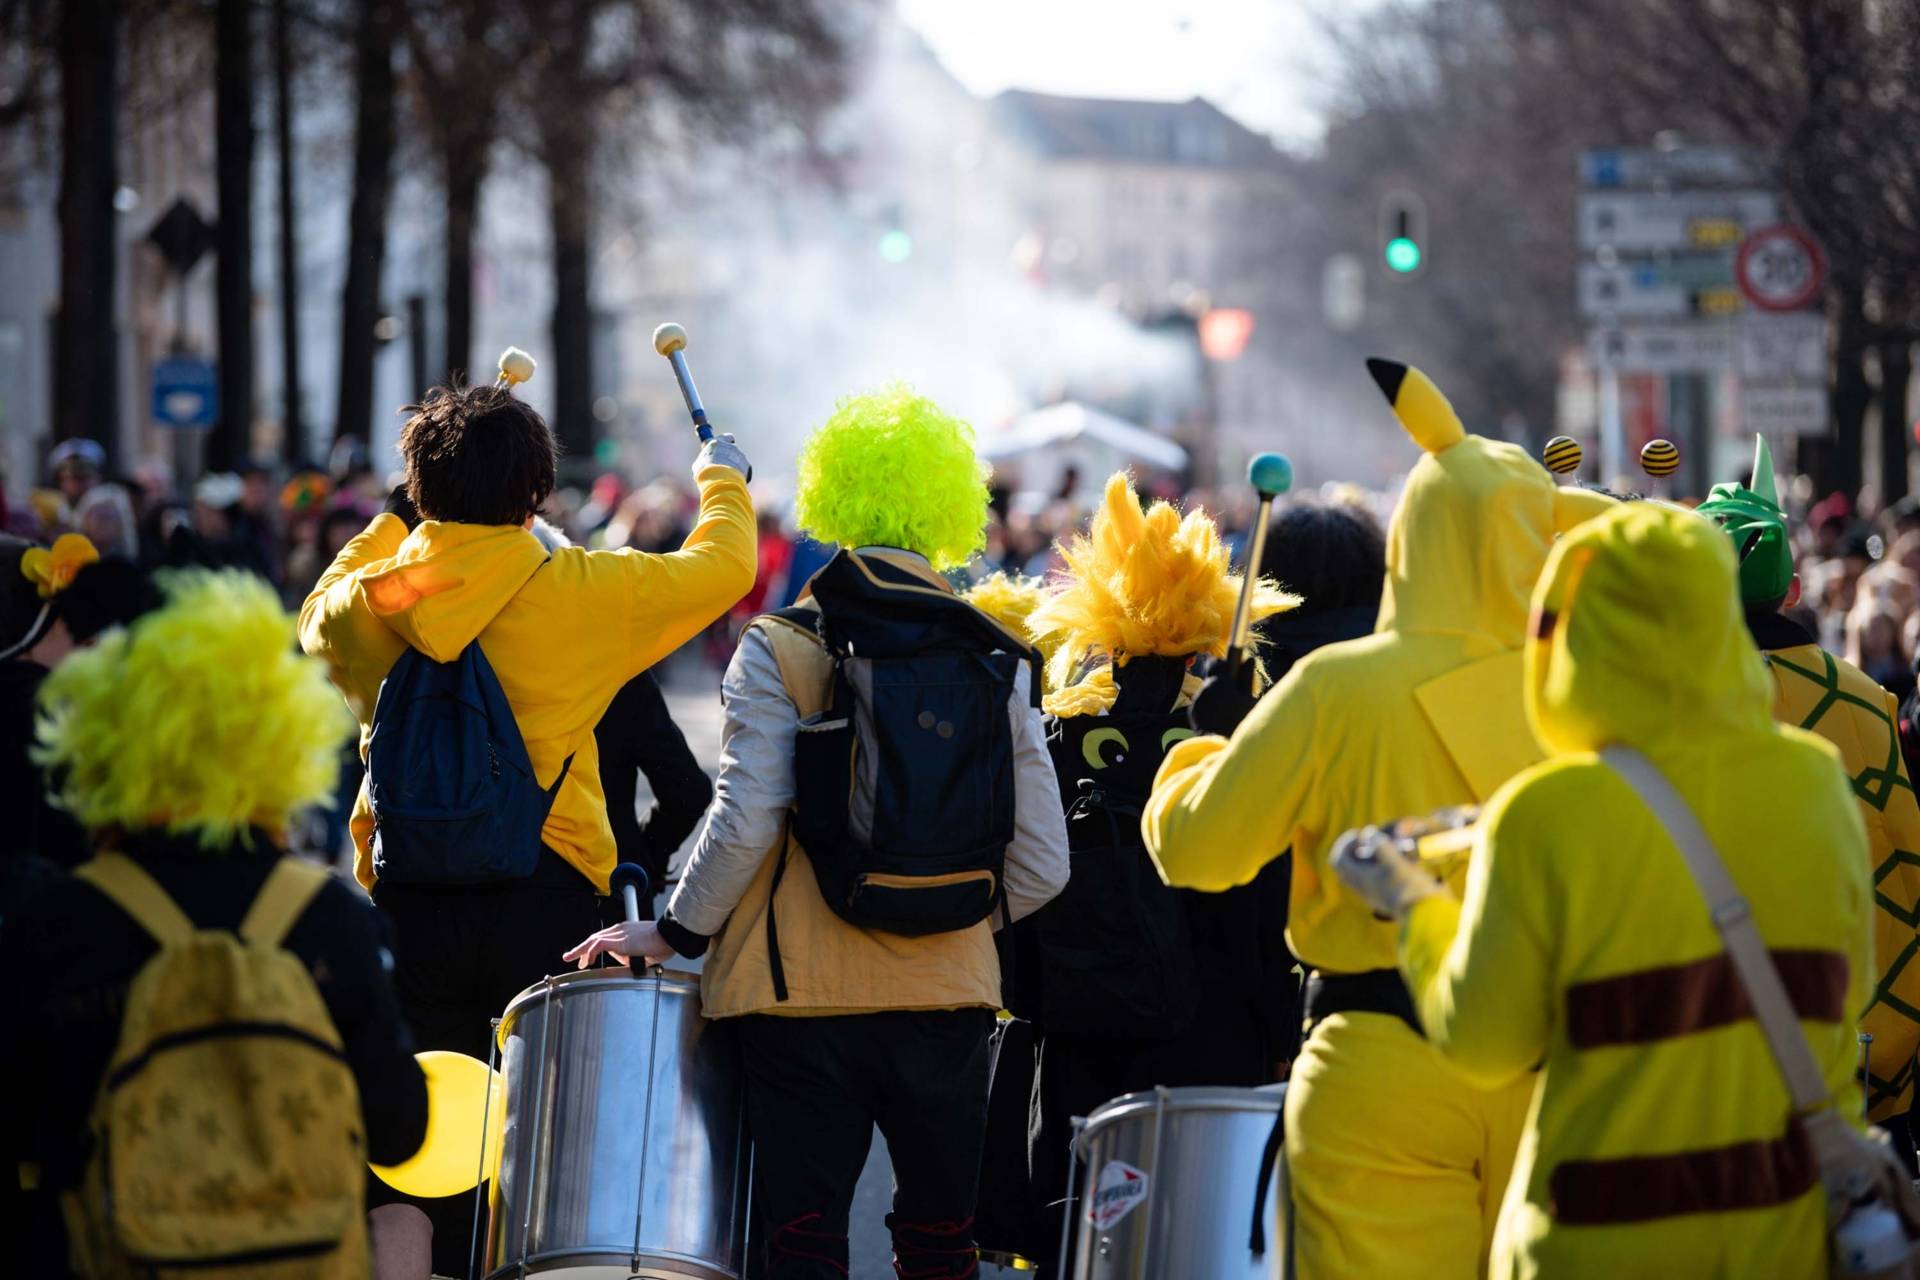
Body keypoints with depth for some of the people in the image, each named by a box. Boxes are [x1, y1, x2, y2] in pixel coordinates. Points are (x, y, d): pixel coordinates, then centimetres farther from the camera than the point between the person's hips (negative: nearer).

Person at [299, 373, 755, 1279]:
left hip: (409, 897, 2)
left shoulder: (365, 602, -1)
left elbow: (317, 620, 25)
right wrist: (724, 482, 29)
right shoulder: (582, 590, -6)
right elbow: (723, 565, 9)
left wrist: (395, 520, 30)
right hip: (545, 897, -2)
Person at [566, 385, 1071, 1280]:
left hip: (805, 999, -3)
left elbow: (745, 821, -15)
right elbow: (1041, 868, 1)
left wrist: (675, 933, -1)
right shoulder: (996, 661, 4)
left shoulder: (780, 650, -4)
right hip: (949, 1002, 3)